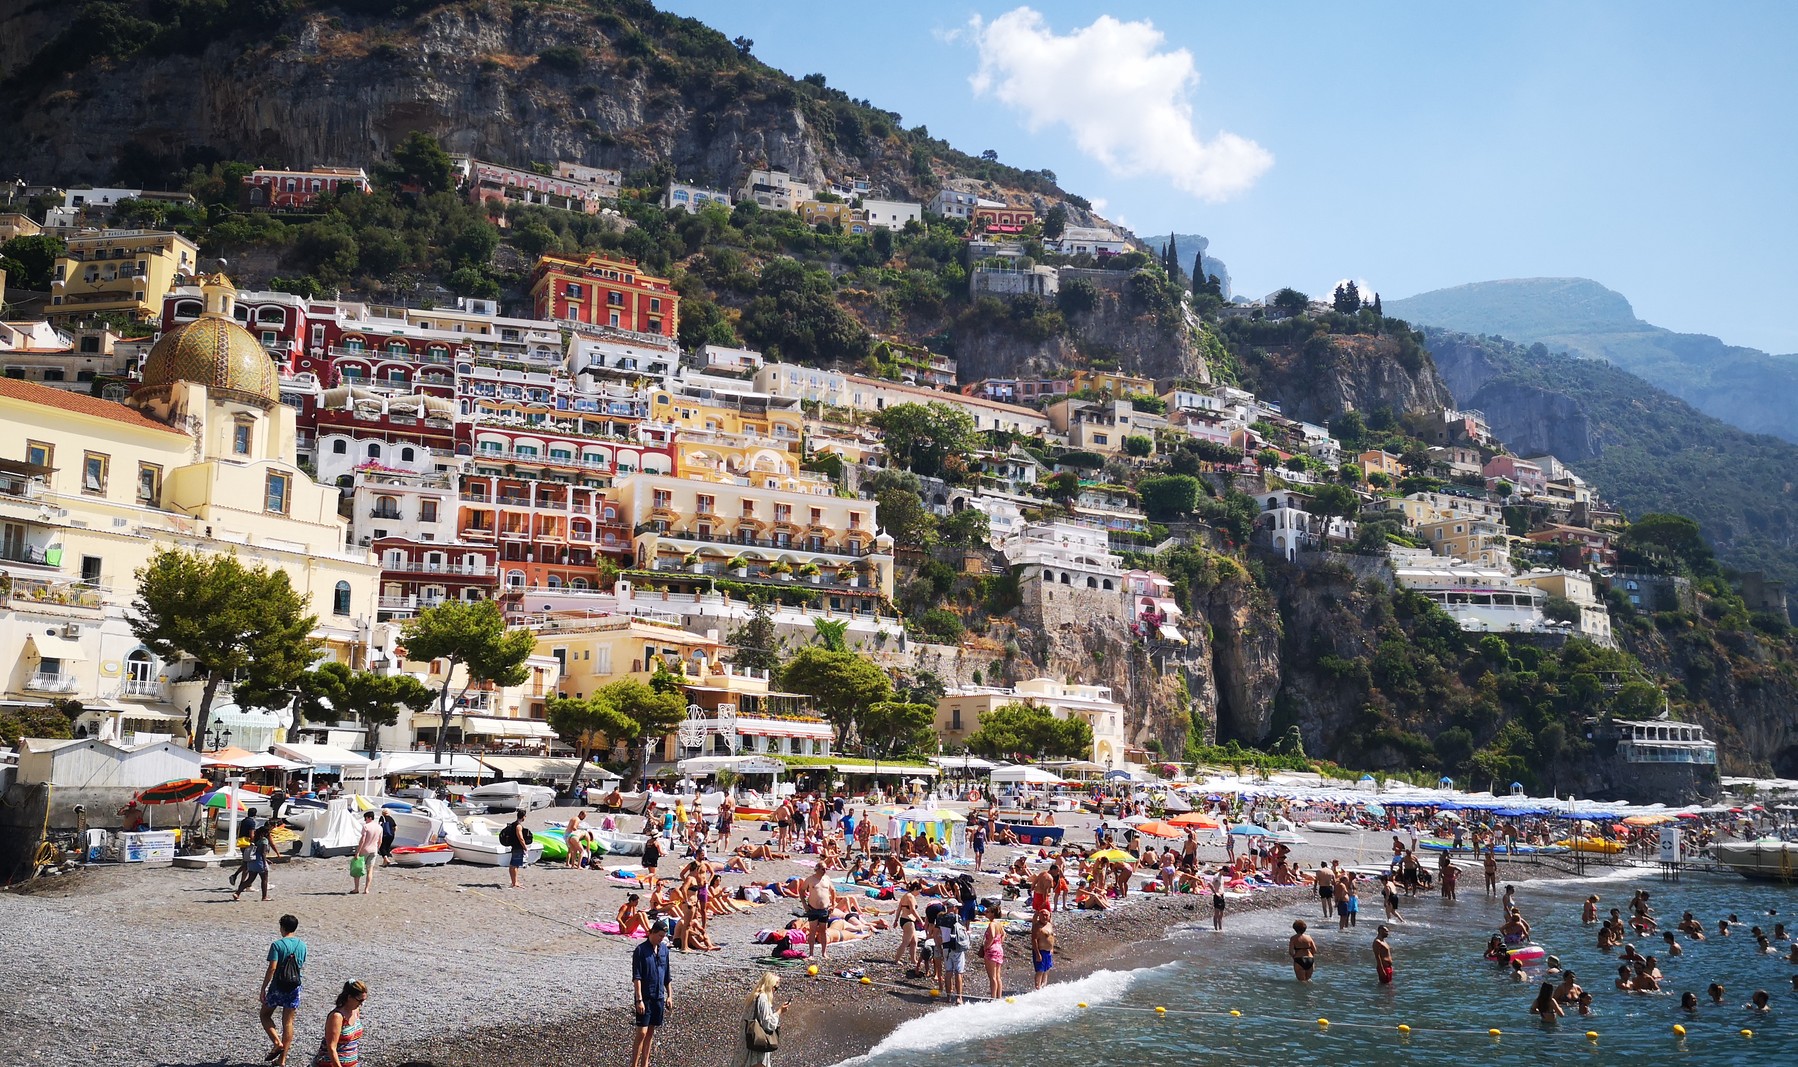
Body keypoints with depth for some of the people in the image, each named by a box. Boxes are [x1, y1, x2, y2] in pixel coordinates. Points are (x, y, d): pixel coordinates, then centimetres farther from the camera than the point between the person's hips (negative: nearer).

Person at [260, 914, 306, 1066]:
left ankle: (277, 1042, -3)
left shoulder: (277, 944, -12)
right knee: (288, 1021, 9)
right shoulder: (302, 945, 3)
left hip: (278, 987, -4)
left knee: (265, 1015, 17)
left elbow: (272, 968, -16)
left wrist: (263, 988, -10)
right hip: (294, 988, 4)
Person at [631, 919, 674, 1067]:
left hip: (659, 997, 6)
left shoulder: (664, 949, 7)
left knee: (651, 1032, 12)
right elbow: (636, 977, -14)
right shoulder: (641, 950, -12)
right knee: (642, 1033, -9)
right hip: (645, 997, -6)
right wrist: (639, 999, -18)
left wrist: (669, 995, 12)